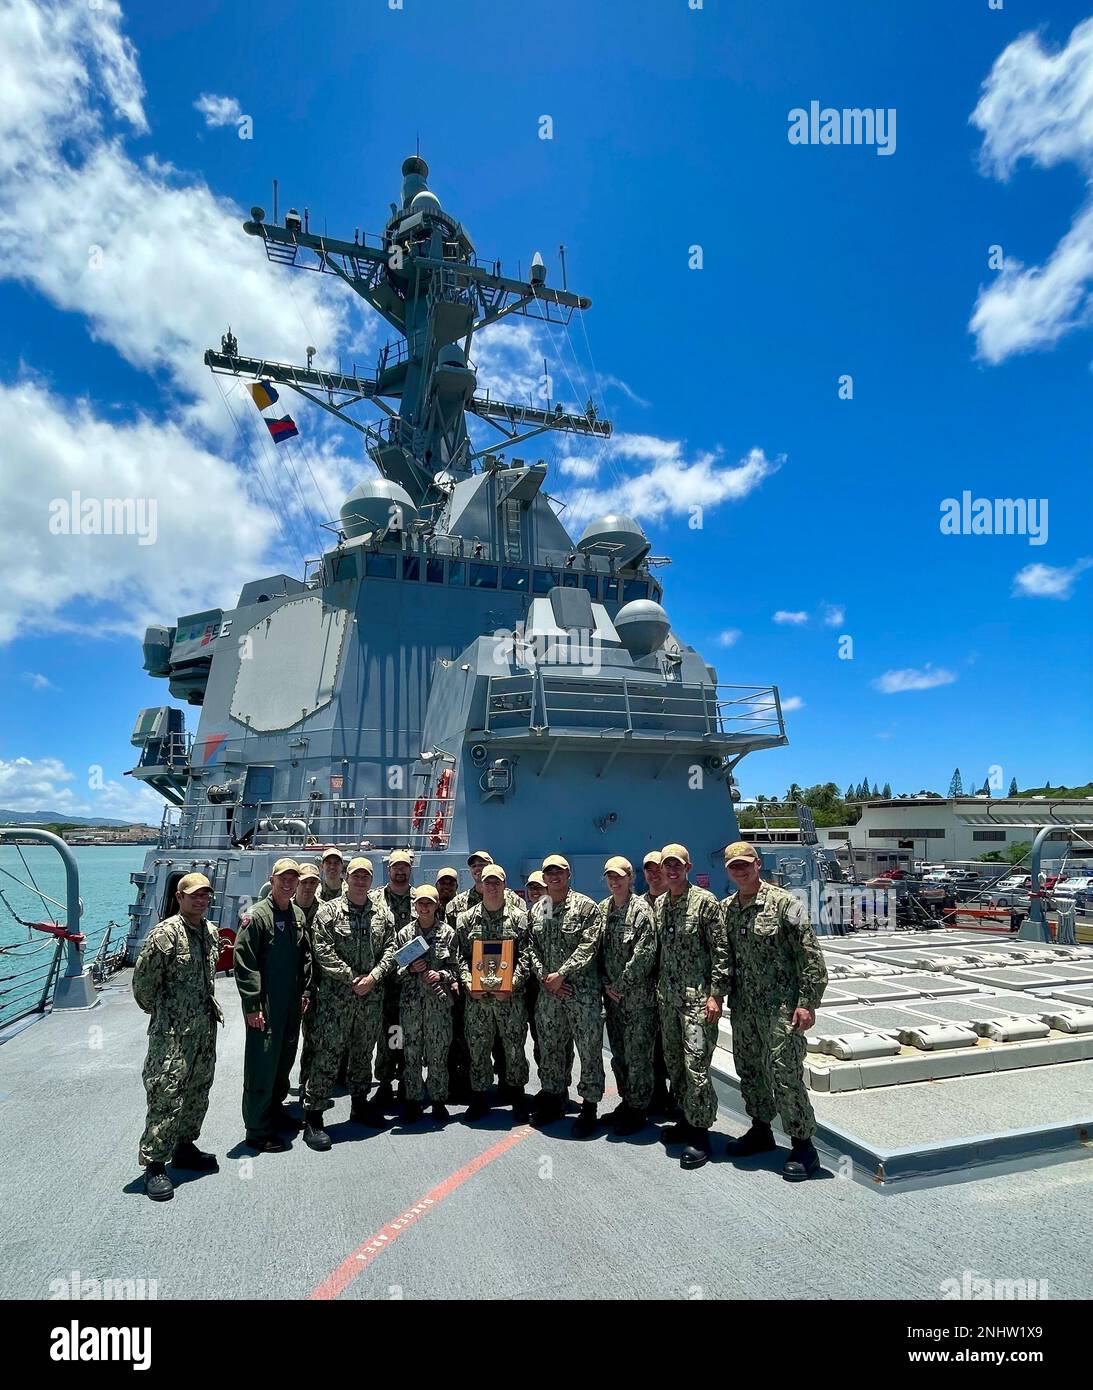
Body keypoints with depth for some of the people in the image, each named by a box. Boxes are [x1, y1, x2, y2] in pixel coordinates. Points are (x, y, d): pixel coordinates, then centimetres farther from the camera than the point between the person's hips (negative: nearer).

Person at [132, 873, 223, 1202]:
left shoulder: (211, 932, 6)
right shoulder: (166, 933, -18)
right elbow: (143, 981, -14)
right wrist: (158, 1011, -1)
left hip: (206, 1027, 8)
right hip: (172, 1032, -8)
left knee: (198, 1092, 17)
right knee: (166, 1097, -3)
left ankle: (184, 1147, 33)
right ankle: (154, 1165, 9)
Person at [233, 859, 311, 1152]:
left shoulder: (298, 915, 9)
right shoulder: (257, 916, -13)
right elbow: (244, 963, -15)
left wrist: (304, 992, 12)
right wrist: (252, 1005, -17)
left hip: (292, 1004, 7)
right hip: (265, 1006, -7)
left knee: (285, 1059, 18)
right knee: (262, 1065, -1)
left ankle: (275, 1109, 36)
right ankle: (257, 1130, 11)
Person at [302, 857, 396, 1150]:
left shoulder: (382, 913, 7)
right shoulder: (329, 911, -4)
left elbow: (390, 949, 4)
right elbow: (324, 952, -11)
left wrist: (373, 977, -11)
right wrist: (352, 979, -14)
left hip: (372, 997, 4)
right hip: (336, 996, -4)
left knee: (363, 1053, 17)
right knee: (327, 1054, -4)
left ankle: (360, 1104, 33)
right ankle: (313, 1116, 6)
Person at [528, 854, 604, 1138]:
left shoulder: (586, 906, -6)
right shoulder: (536, 910, 10)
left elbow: (588, 946, -13)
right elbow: (532, 949, 10)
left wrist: (561, 974, -15)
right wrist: (544, 977, -5)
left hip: (582, 990, -5)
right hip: (548, 991, 5)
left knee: (589, 1050, 1)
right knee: (549, 1048, 14)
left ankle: (589, 1107, 15)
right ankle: (553, 1099, 31)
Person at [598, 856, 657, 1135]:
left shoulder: (641, 910, -12)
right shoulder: (603, 909, 7)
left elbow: (644, 955, -18)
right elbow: (599, 949, 11)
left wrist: (621, 986, -14)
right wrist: (606, 984, 0)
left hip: (638, 996, -6)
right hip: (612, 995, 7)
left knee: (638, 1054, 2)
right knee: (618, 1053, 16)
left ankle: (638, 1109, 16)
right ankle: (626, 1101, 31)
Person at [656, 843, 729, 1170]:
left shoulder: (705, 901, -10)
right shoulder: (659, 904, 9)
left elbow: (721, 951, -11)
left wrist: (715, 995, -15)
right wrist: (658, 988, 14)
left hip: (697, 998, -7)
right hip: (667, 996, 7)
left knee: (696, 1065, -7)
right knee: (674, 1063, 14)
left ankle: (700, 1133, 5)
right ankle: (686, 1119, 29)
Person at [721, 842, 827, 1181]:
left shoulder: (783, 902, -11)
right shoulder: (726, 908, 7)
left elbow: (811, 957, -12)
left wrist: (807, 1003, -15)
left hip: (780, 1006, -6)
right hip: (743, 1007, 7)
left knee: (785, 1074, -4)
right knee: (749, 1070, 17)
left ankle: (803, 1147, 11)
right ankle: (760, 1130, 35)